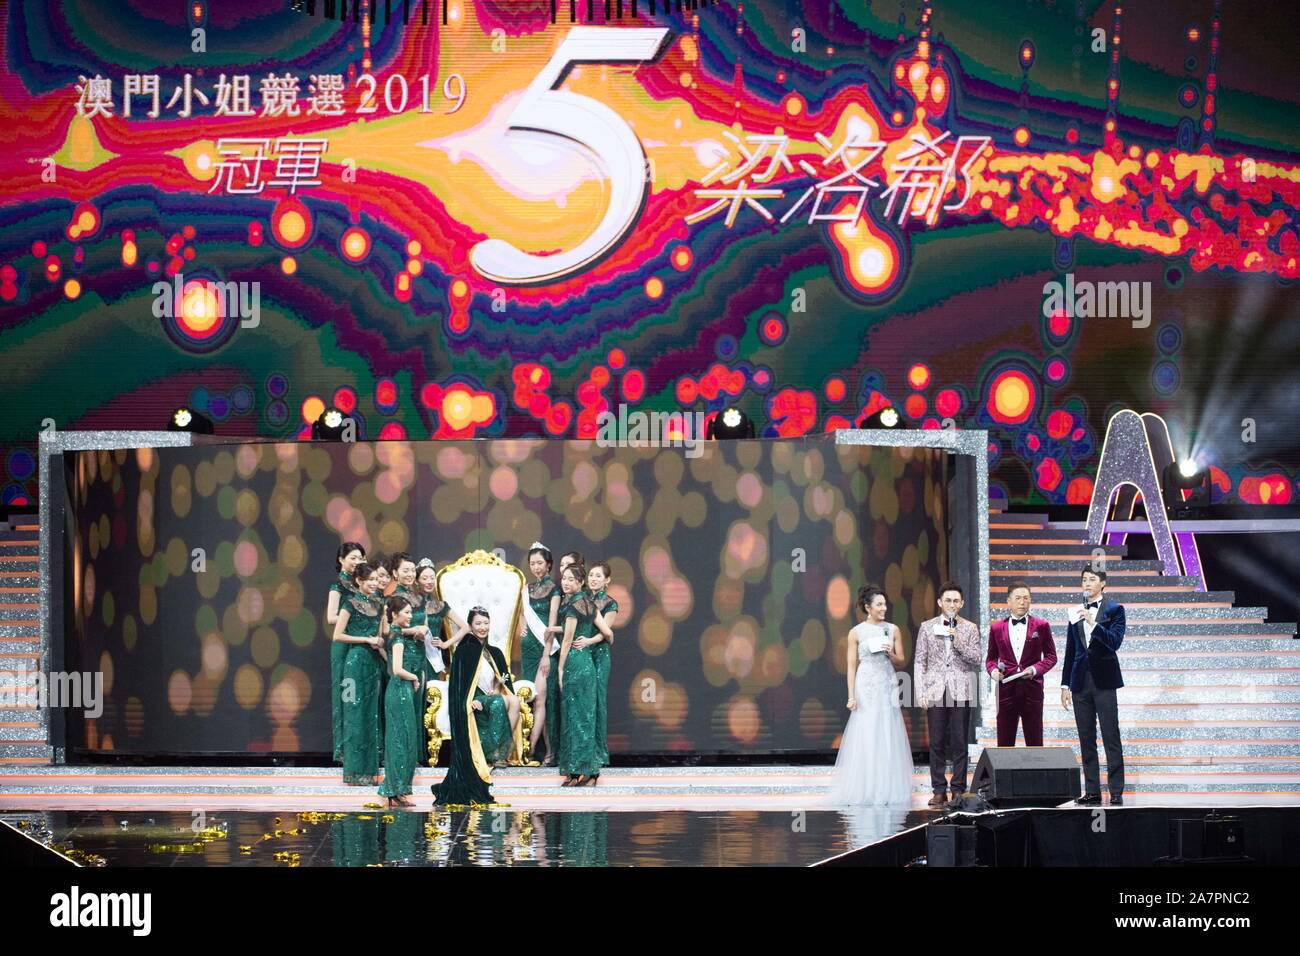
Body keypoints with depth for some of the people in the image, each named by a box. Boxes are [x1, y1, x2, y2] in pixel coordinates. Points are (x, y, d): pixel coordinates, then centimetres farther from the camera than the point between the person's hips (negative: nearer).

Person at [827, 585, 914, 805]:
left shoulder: (893, 630, 7)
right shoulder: (856, 633, 0)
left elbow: (902, 662, 12)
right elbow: (852, 666, -1)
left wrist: (891, 654, -9)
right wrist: (851, 696, -7)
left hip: (887, 688, 3)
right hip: (866, 688, -3)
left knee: (888, 738, 2)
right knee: (865, 739, -3)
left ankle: (887, 789, 8)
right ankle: (864, 790, 2)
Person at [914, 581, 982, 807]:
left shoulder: (970, 628, 8)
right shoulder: (927, 627, 9)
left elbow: (976, 661, 2)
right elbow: (920, 662, 7)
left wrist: (958, 642, -11)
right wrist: (921, 692, -1)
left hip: (961, 691, 0)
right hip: (935, 692, 0)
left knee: (959, 743, -1)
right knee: (937, 743, 0)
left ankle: (958, 789, 4)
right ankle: (939, 790, 5)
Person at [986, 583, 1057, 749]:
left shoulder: (1041, 626, 5)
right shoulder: (996, 628, 9)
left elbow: (1051, 656, 8)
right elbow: (990, 658, 17)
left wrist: (1035, 669, -10)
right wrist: (993, 670, -5)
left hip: (1032, 689, -1)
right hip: (1006, 689, 1)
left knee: (1034, 742, 2)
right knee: (1004, 743, 1)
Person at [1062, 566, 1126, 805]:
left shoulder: (1114, 610, 1)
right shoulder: (1077, 612, 14)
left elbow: (1115, 642, -12)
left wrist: (1093, 623, -22)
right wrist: (1065, 685, 13)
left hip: (1103, 680, -5)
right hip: (1081, 682, 5)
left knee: (1111, 738, -7)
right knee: (1086, 739, 5)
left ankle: (1116, 792, -6)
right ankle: (1092, 791, 8)